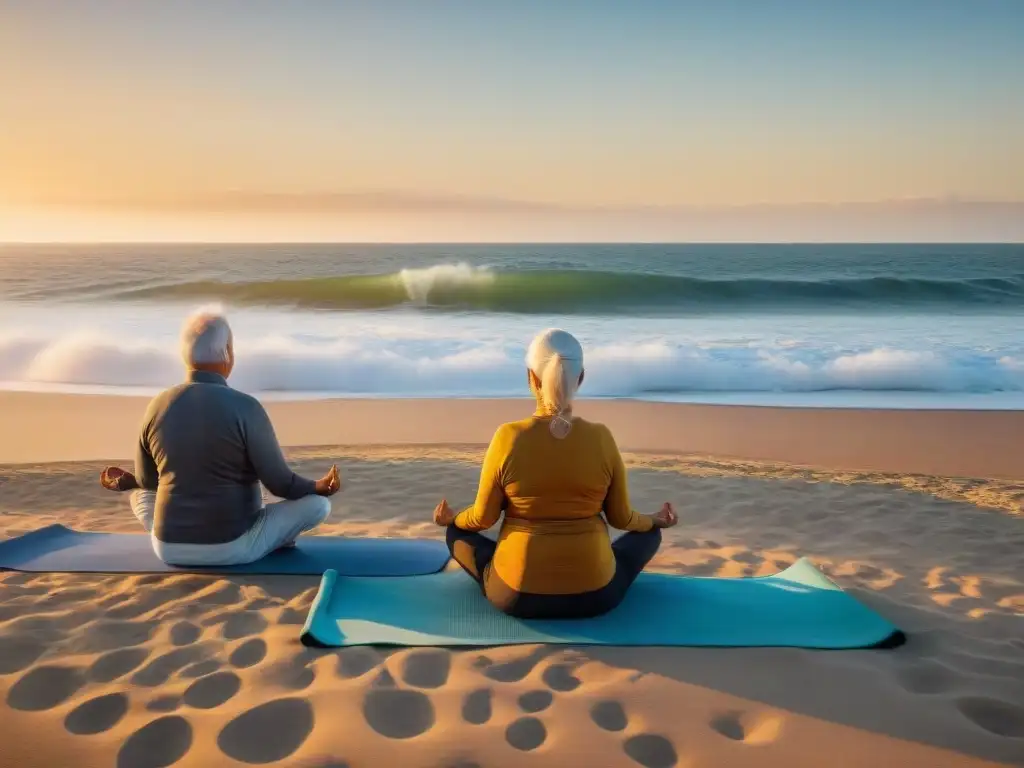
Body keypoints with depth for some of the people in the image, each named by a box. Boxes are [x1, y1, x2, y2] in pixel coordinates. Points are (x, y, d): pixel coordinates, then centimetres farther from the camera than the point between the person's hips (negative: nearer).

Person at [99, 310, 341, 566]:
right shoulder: (246, 408, -17)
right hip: (232, 548, -5)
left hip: (169, 547, 5)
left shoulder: (157, 406, -3)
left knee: (141, 495, 33)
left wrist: (125, 480, 34)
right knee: (318, 503, 7)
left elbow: (147, 479, 11)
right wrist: (319, 487, 9)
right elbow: (280, 484, -12)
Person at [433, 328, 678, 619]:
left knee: (457, 532, 26)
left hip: (515, 595, 0)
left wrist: (452, 518, 19)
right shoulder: (602, 438, -10)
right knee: (649, 532, 27)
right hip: (593, 596, 1)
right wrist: (656, 520, 23)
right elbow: (621, 519, 1)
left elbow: (482, 518, -3)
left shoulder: (508, 437, -13)